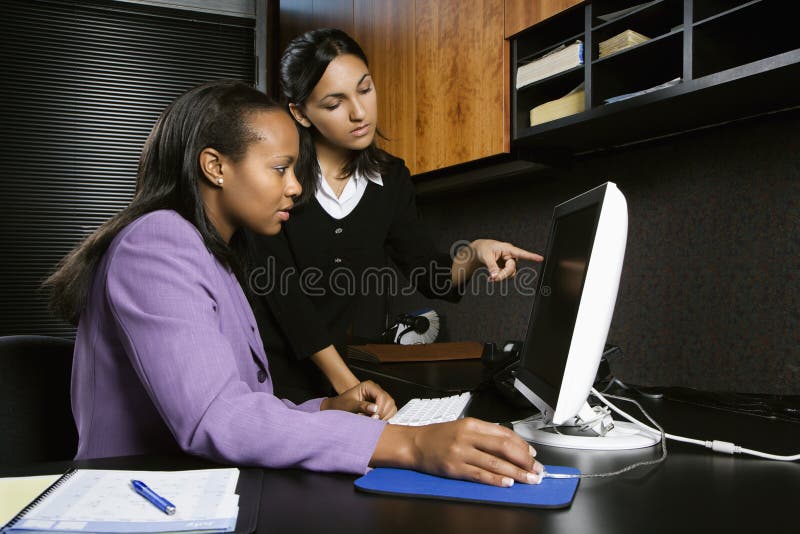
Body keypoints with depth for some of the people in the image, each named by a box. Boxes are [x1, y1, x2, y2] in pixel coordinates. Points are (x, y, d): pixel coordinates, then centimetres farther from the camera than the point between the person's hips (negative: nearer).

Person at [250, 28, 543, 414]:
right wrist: (347, 385, -19)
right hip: (284, 374, -2)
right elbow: (282, 291, -13)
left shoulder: (391, 179, 4)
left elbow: (431, 277, 6)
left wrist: (473, 255, -16)